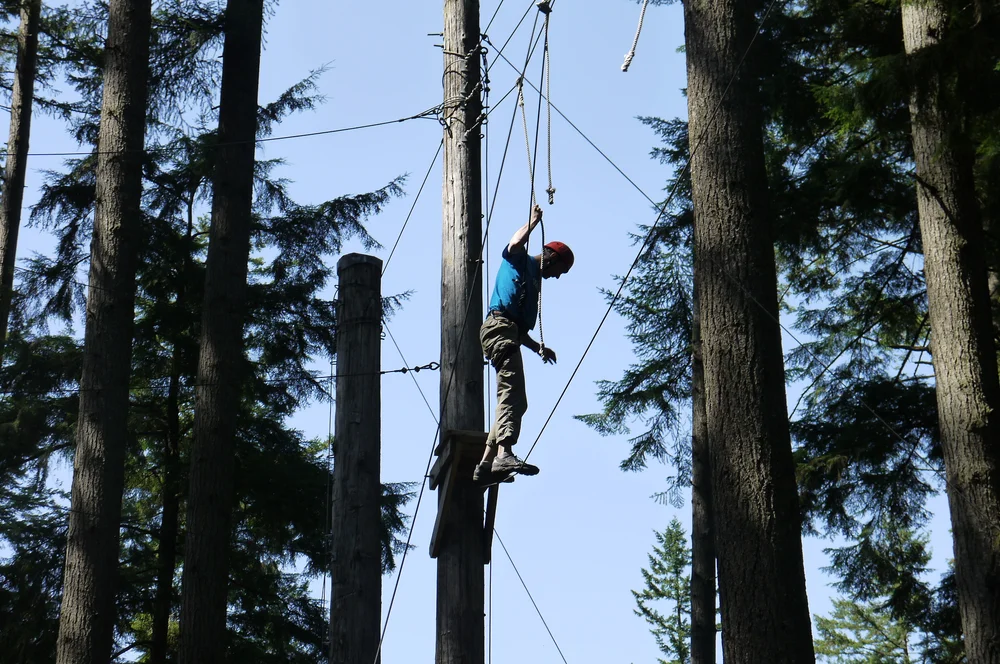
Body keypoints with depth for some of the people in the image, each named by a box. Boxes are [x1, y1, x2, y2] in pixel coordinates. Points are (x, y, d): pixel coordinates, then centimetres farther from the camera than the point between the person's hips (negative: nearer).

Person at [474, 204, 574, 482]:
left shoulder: (534, 281, 33)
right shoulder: (520, 261, 12)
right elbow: (515, 244, -15)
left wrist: (537, 347, 18)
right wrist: (532, 223, 0)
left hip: (508, 332, 10)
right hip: (500, 326, -10)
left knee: (511, 401, 8)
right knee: (513, 394, -24)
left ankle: (486, 462, 7)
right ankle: (504, 454, -40)